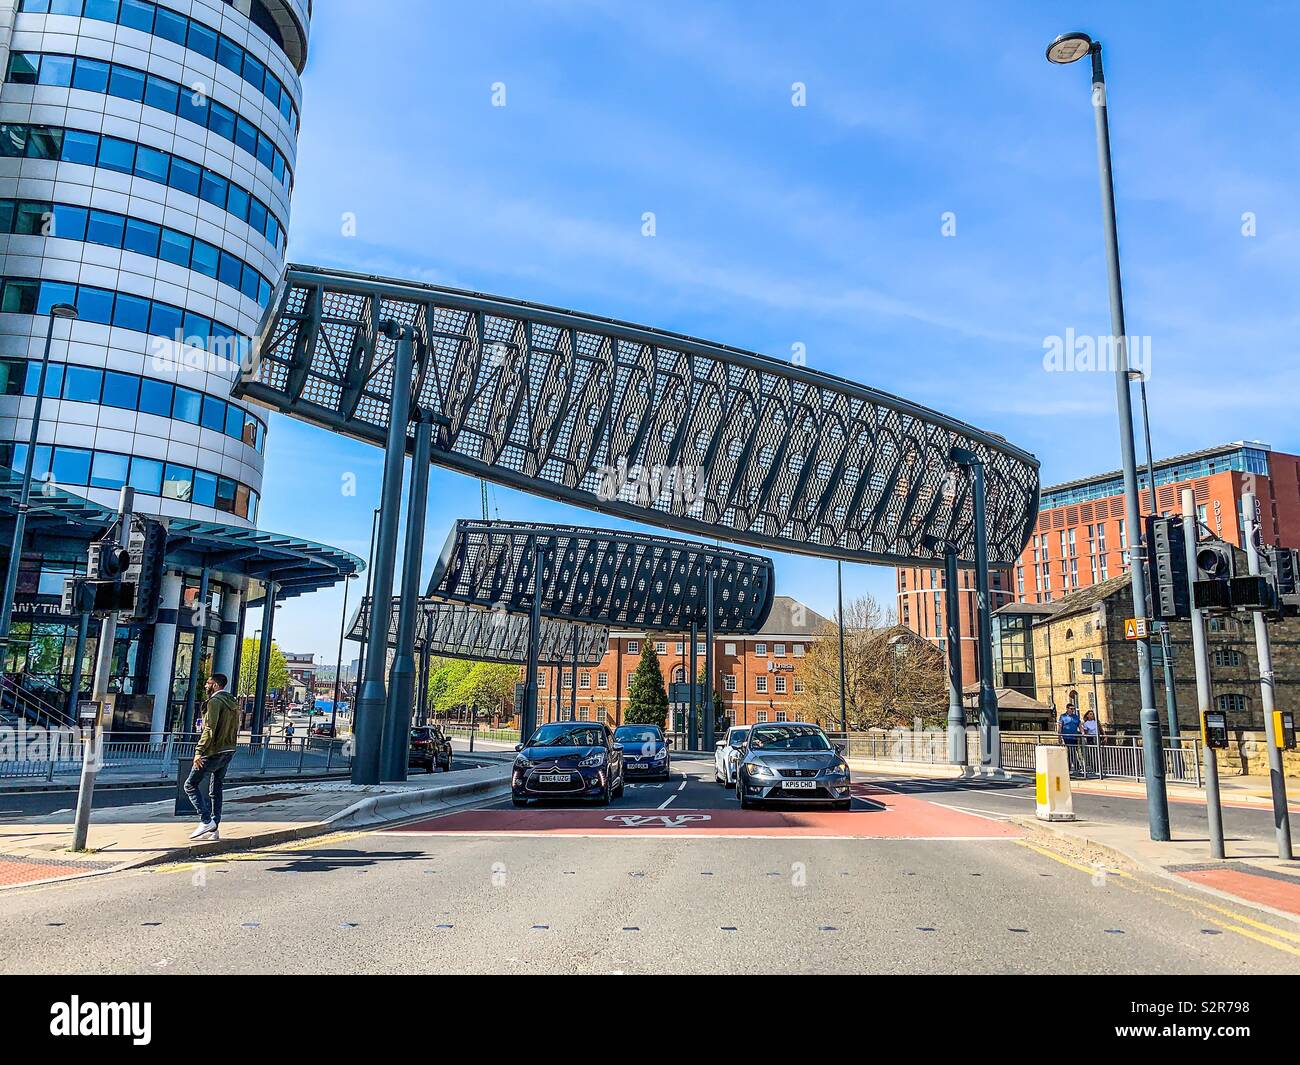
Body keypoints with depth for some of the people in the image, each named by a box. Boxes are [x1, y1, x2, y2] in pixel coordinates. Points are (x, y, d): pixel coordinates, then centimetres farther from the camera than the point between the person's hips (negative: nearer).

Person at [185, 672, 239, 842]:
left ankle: (206, 821, -8)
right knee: (216, 790, 13)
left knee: (191, 785, 0)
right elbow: (235, 730, 18)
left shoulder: (214, 701, -13)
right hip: (229, 751, 9)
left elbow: (210, 729, -21)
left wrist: (199, 751, -22)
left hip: (213, 752, -9)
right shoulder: (233, 703, 15)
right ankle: (214, 829, 13)